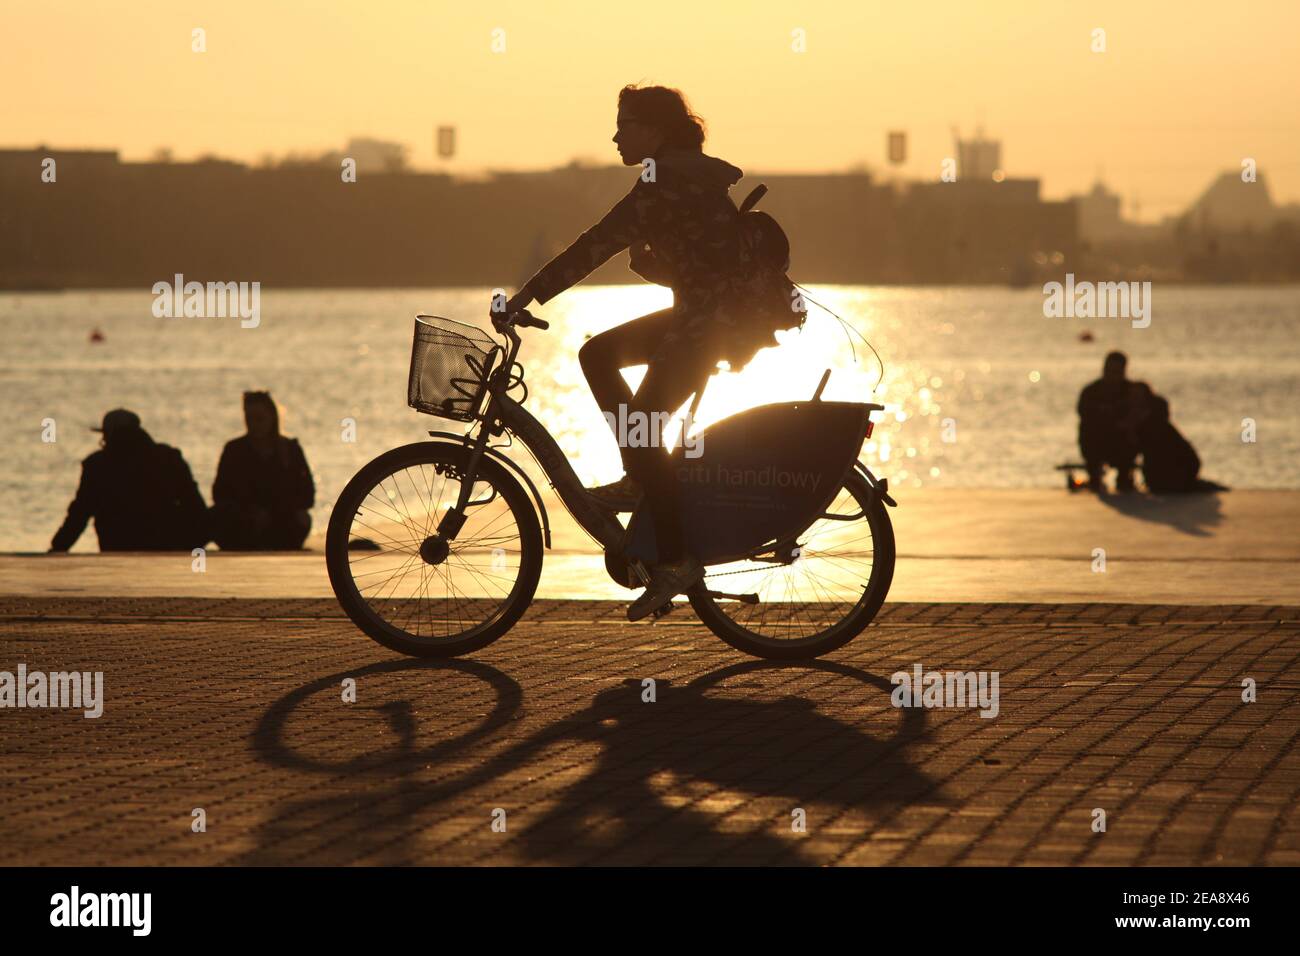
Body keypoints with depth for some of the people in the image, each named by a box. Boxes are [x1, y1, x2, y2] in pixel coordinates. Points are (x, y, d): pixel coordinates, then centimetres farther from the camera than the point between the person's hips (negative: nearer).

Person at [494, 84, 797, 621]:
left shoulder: (671, 183, -17)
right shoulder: (681, 177, 15)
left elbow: (602, 241, -21)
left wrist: (528, 296, -20)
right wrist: (643, 254, -2)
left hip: (720, 319, -10)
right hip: (702, 314, 10)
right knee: (598, 353, 10)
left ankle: (675, 561, -7)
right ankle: (639, 480, 12)